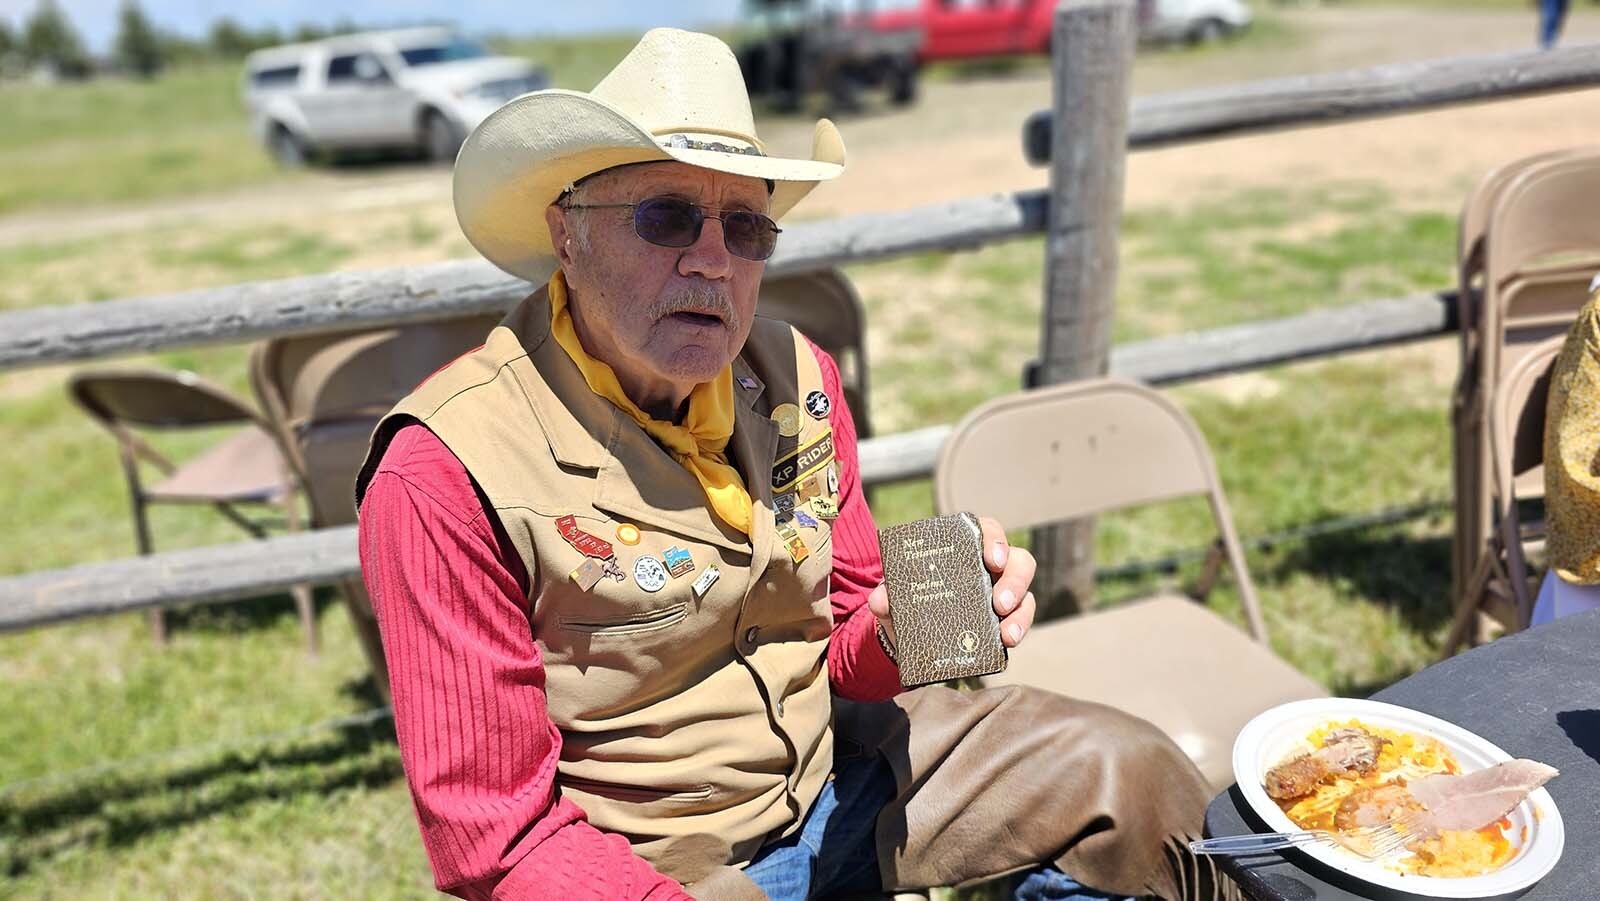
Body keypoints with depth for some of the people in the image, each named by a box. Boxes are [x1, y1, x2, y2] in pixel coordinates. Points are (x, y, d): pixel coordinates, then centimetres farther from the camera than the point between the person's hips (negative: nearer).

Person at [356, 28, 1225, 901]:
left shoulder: (795, 378, -5)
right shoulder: (446, 471, -23)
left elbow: (841, 658, 5)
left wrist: (895, 631, -18)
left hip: (828, 770, 6)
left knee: (1132, 772, 1)